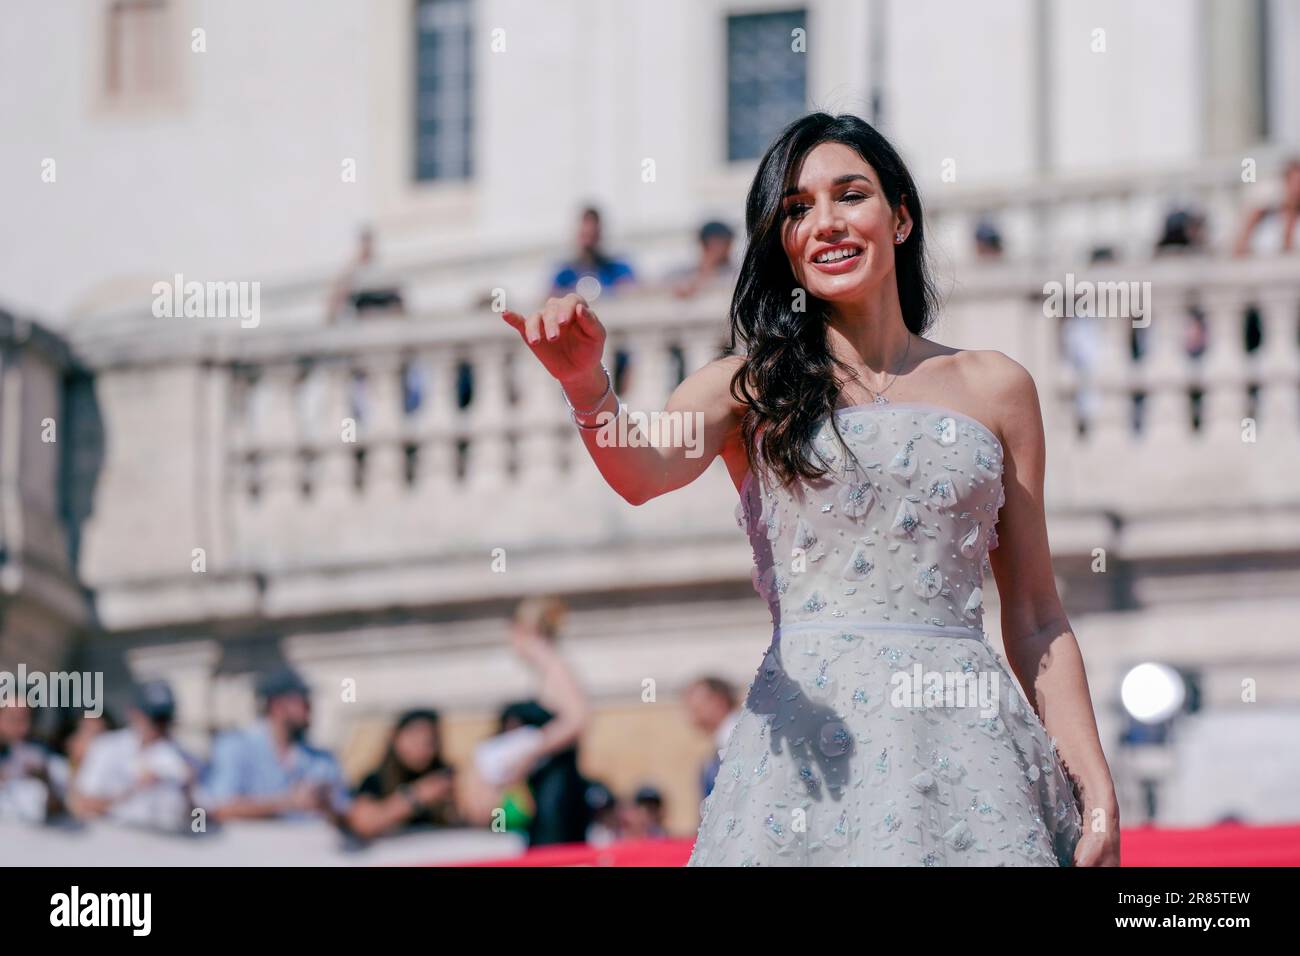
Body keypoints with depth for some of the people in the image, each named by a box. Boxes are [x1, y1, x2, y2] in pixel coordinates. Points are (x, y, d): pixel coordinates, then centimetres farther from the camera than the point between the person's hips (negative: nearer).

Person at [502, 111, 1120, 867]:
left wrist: (1097, 787, 4)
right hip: (808, 739, -1)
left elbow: (1036, 619, 13)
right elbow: (644, 472, -13)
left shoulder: (994, 388, 14)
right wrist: (588, 385, -33)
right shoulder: (752, 389, 10)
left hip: (963, 742, 1)